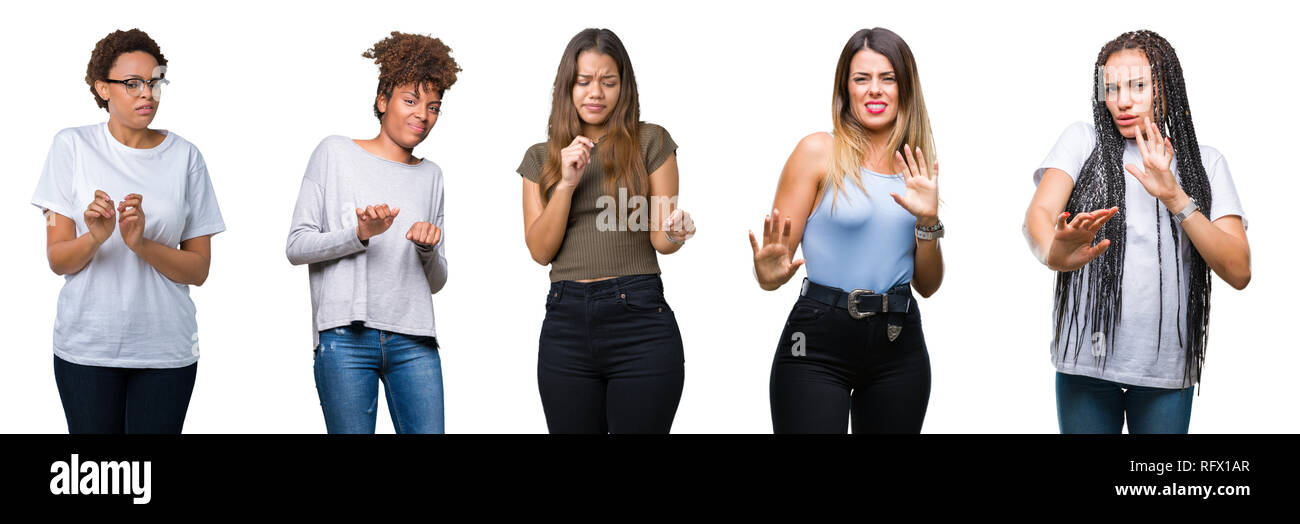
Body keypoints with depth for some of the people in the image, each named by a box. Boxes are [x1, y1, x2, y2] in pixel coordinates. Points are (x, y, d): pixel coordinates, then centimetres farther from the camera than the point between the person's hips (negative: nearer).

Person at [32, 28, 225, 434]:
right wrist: (94, 238, -22)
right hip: (85, 345, 0)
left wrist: (142, 244, -16)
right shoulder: (73, 146, 1)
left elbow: (198, 270, 1)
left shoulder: (185, 157, 2)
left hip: (166, 349, 1)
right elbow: (57, 260, -1)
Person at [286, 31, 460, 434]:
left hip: (413, 342, 3)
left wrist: (430, 249, -3)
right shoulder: (336, 153, 7)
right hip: (345, 339, -3)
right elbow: (296, 246, 0)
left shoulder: (430, 176, 18)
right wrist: (359, 235, -15)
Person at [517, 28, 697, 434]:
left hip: (639, 322, -2)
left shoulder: (650, 141, 3)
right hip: (566, 323, 3)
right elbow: (540, 250, 4)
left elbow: (659, 239, 1)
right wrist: (567, 183, -8)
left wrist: (673, 232, -22)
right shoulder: (541, 157, 11)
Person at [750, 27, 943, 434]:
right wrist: (769, 273, -27)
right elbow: (775, 264, -5)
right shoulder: (819, 151, -4)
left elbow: (927, 286, 11)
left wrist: (928, 221, -4)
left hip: (900, 343, 5)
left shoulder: (916, 169, 11)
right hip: (820, 341, -4)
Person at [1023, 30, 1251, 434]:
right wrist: (1054, 253, -39)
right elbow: (1038, 212, -15)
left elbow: (1239, 272, -6)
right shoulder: (1083, 141, 3)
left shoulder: (1204, 163, 5)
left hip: (1167, 368, 1)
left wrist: (1175, 198, -18)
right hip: (1086, 358, -1)